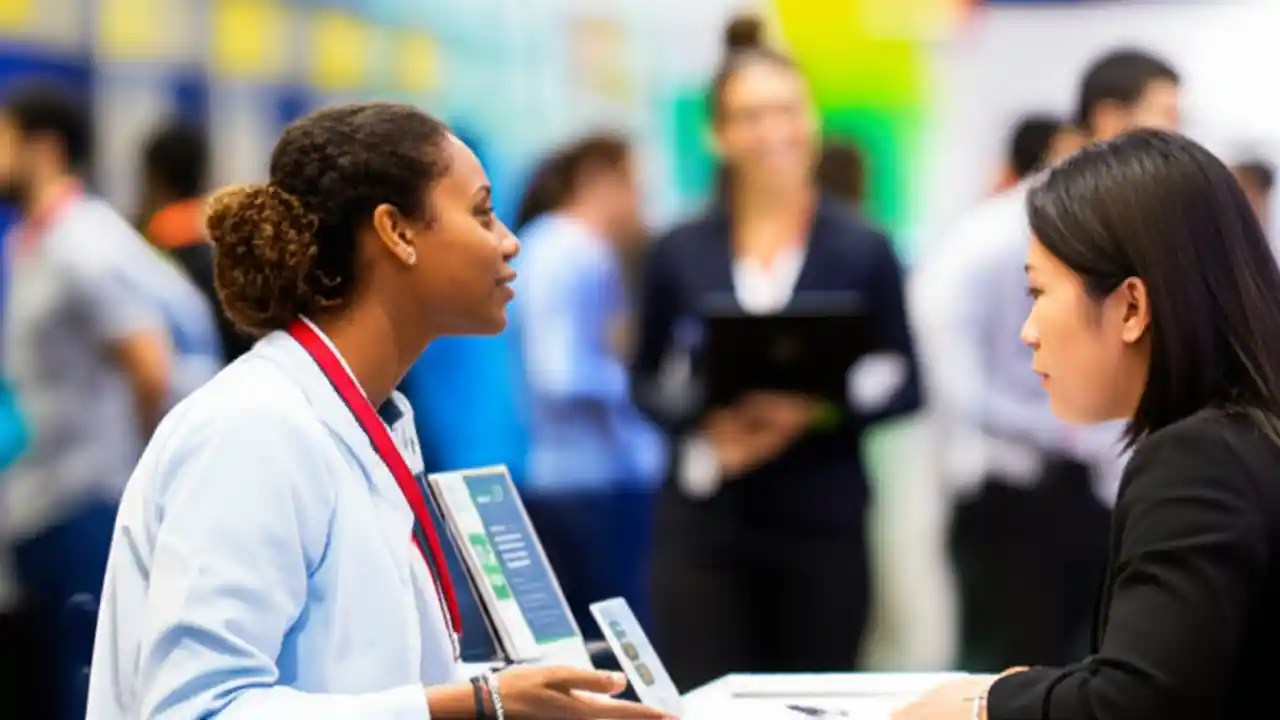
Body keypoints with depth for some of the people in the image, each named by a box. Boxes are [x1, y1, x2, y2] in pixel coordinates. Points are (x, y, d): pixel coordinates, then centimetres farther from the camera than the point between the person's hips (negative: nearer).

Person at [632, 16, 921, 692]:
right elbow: (647, 381, 10)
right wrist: (707, 425, -10)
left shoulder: (863, 250, 1)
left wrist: (822, 406, -16)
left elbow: (903, 383, 3)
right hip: (704, 527, 0)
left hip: (823, 527, 0)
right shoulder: (679, 253, 4)